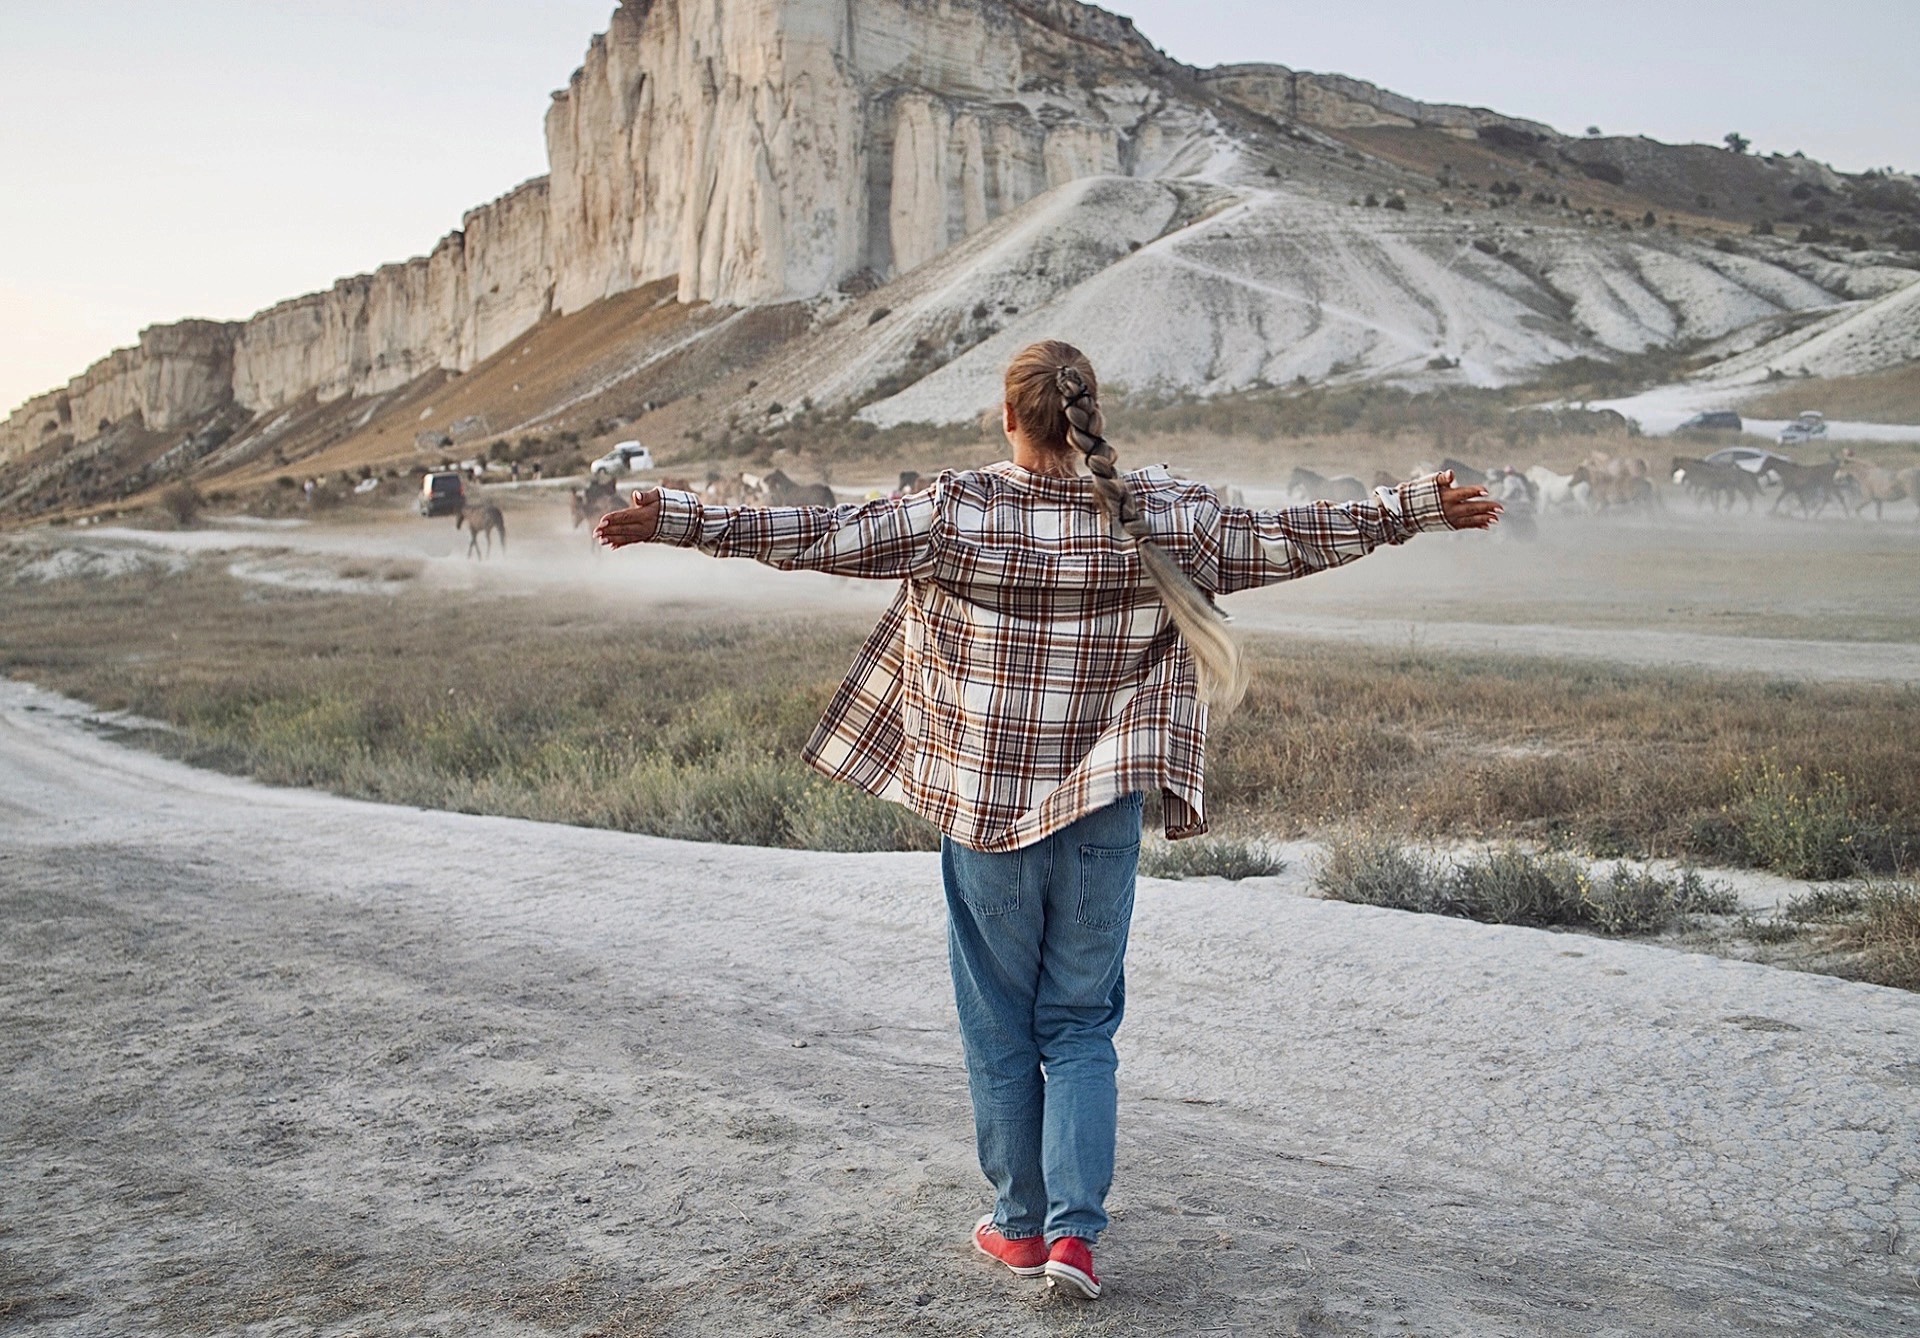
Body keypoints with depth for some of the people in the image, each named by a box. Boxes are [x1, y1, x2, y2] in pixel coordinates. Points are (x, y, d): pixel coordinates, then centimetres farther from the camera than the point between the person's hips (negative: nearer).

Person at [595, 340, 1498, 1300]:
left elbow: (818, 536, -11)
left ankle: (1021, 1225, 23)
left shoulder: (957, 513, -9)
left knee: (998, 1026, 13)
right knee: (1082, 1027, 13)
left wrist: (681, 520, -5)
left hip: (981, 808, -1)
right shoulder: (1161, 519, -4)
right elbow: (1288, 540, 1)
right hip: (1099, 819, 1)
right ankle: (1075, 1230, 5)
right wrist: (1416, 508, 12)